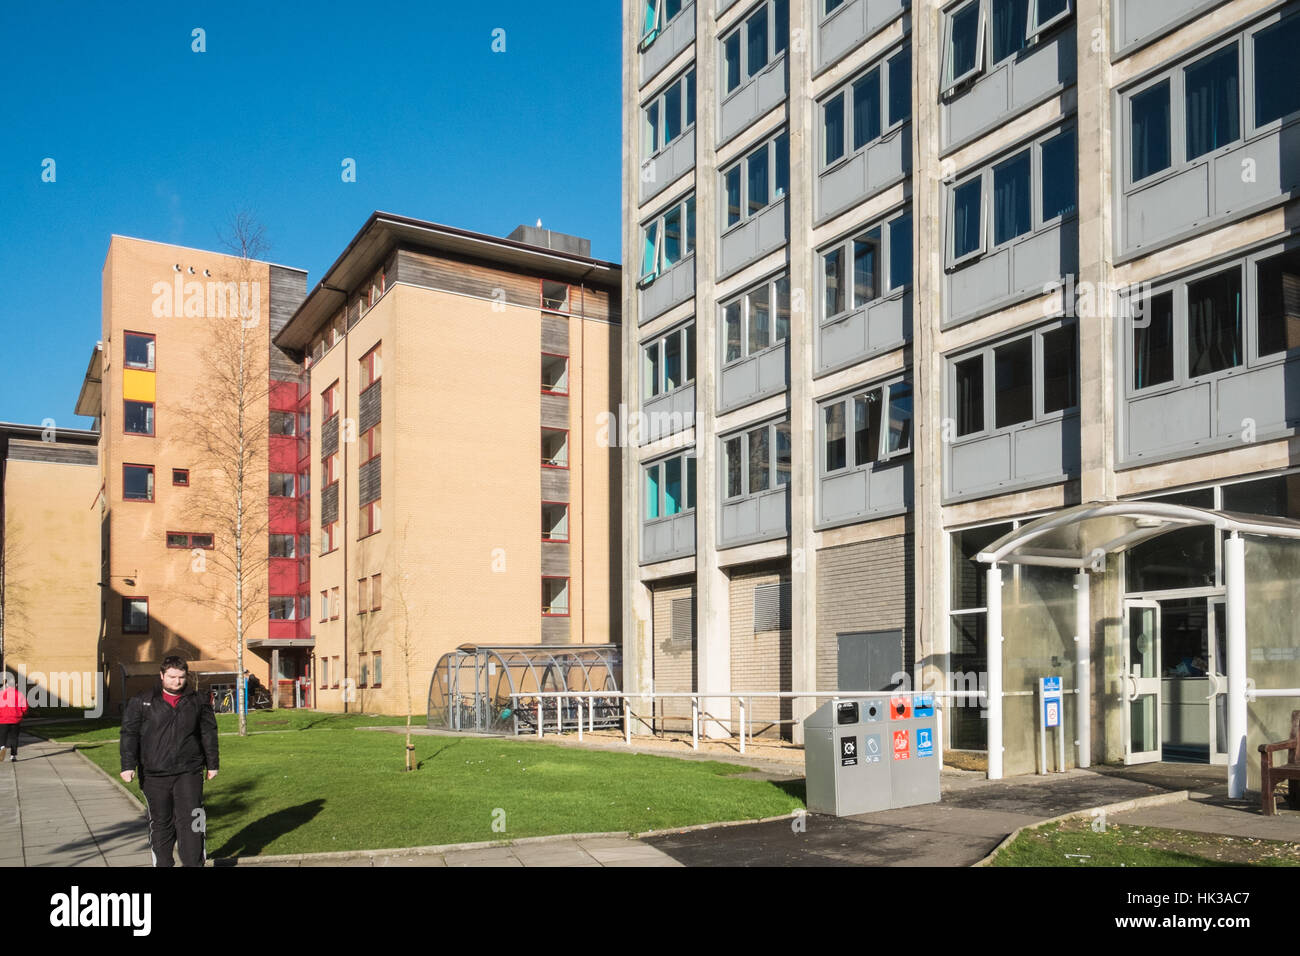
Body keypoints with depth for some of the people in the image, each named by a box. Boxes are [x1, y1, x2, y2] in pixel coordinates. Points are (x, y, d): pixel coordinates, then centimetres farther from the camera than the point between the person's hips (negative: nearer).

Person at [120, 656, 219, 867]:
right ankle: (162, 863, 21)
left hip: (189, 773, 0)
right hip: (154, 776, 0)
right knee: (160, 823, 9)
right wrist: (128, 765, -9)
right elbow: (129, 733, 0)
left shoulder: (197, 703, 7)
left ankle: (193, 864, -1)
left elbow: (209, 734, 13)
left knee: (190, 821, -5)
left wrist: (212, 764, 13)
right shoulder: (142, 702, 2)